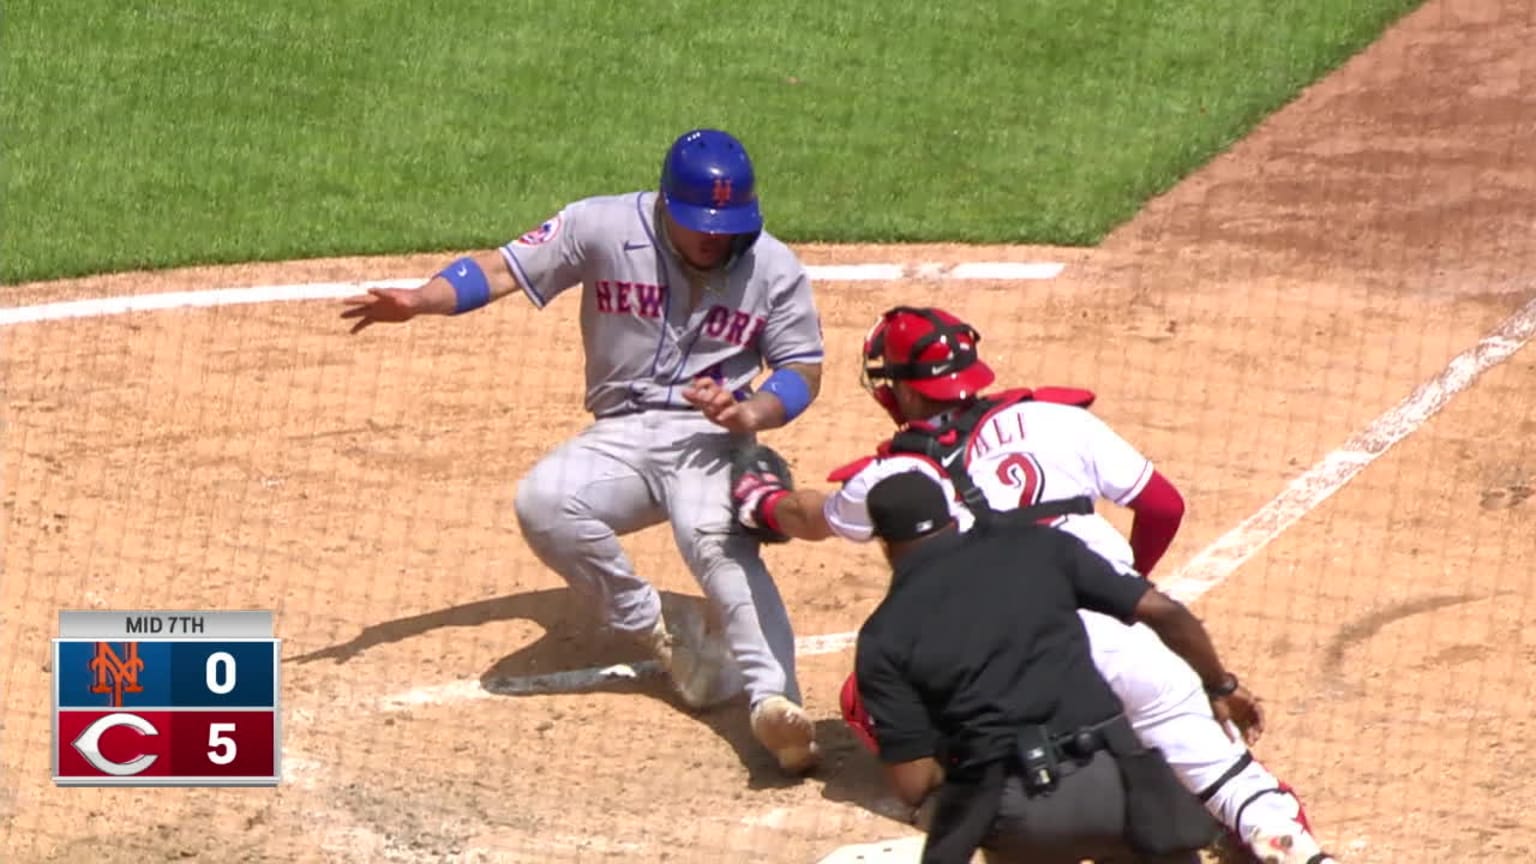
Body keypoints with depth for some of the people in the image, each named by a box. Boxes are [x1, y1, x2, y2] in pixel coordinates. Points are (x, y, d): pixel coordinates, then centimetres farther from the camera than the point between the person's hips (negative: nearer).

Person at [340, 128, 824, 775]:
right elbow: (504, 268, -8)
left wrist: (751, 412, -19)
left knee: (719, 542, -35)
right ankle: (661, 637, -13)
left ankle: (773, 700, -51)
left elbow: (803, 370, 3)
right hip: (621, 436, 2)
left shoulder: (774, 268, -3)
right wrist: (417, 301, -26)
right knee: (543, 503, -29)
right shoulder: (604, 227, -6)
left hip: (712, 439, -2)